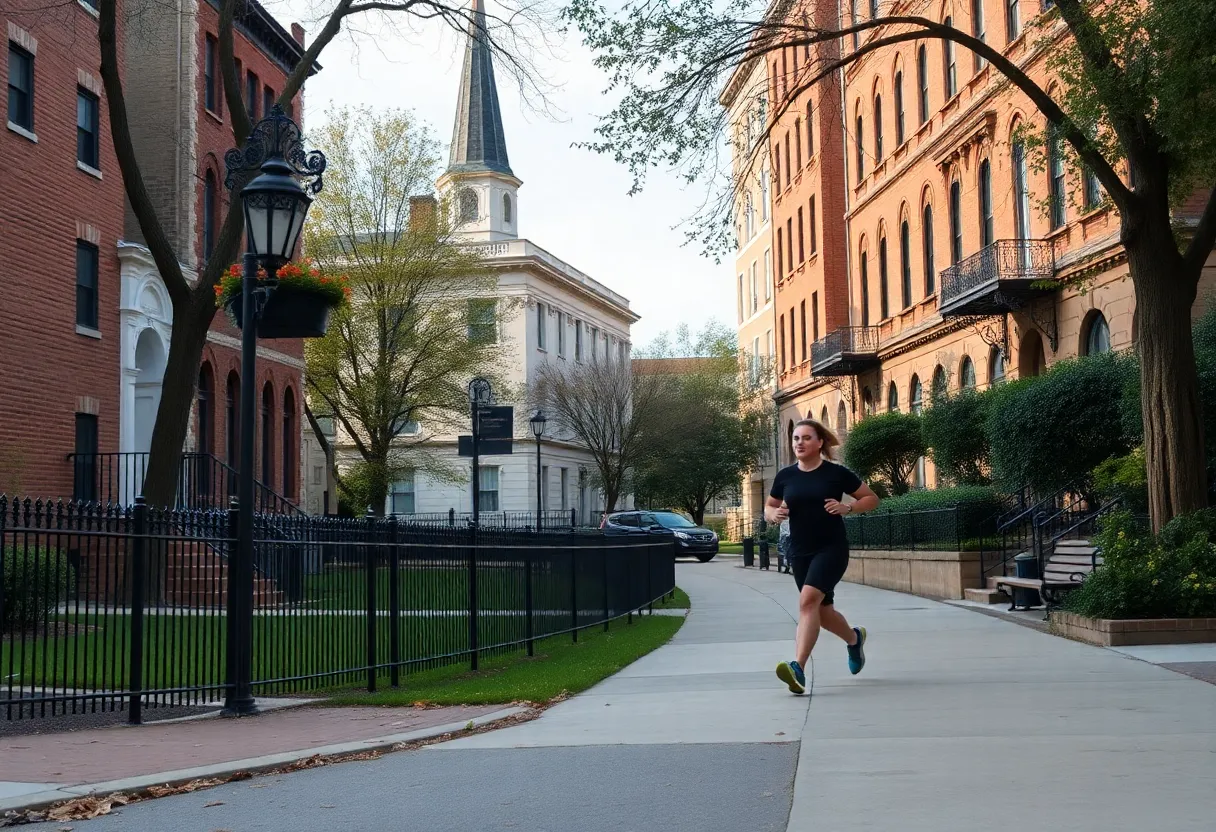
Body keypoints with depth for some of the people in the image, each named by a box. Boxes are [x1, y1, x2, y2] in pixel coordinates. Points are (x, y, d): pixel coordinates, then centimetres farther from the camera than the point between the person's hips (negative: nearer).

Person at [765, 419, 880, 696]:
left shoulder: (837, 473, -4)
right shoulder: (785, 476, 5)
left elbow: (872, 499, 4)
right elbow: (768, 508, 17)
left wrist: (847, 507, -15)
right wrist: (774, 514, -7)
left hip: (832, 548, -5)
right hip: (800, 553, 5)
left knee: (808, 600, -26)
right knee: (822, 614, 14)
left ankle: (798, 668, -32)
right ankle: (855, 638, 47)